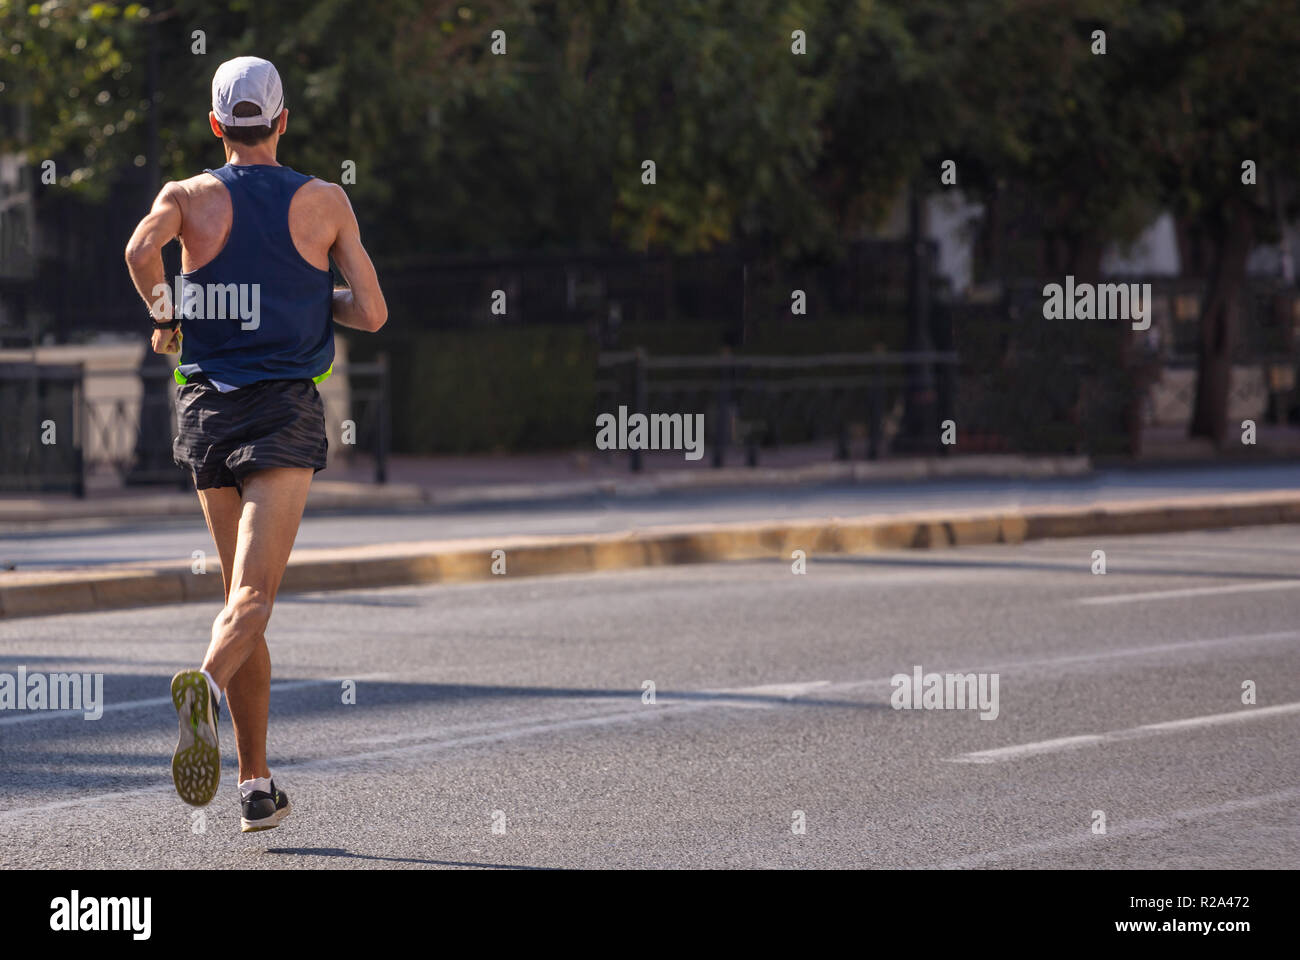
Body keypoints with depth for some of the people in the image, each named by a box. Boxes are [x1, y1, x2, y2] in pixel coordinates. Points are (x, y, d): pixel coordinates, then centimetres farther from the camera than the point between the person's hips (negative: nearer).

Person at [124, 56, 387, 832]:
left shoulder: (189, 197, 2)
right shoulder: (326, 203, 3)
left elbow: (142, 247, -19)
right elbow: (372, 313, 0)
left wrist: (164, 314, -1)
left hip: (208, 409, 2)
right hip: (287, 413, -2)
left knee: (243, 596, 13)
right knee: (253, 595, -12)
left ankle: (259, 786, 13)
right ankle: (206, 684, -46)